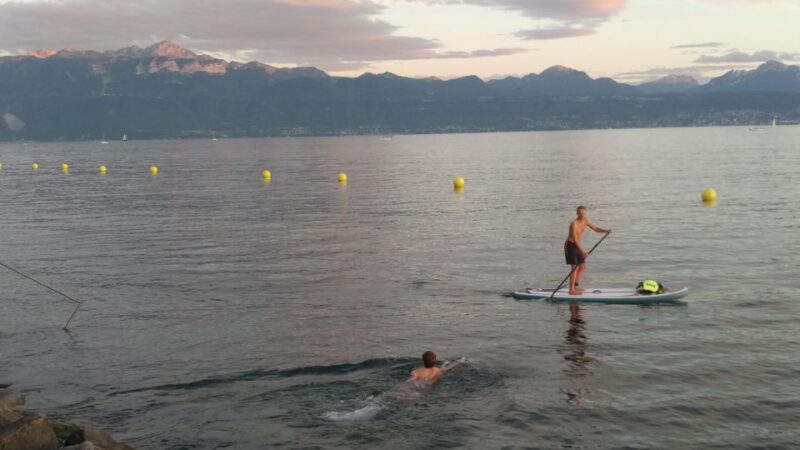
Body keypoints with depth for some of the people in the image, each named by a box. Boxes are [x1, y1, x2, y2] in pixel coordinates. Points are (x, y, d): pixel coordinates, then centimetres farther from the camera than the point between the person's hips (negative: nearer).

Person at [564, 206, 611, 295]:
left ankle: (576, 285, 22)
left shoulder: (585, 221, 2)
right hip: (570, 245, -9)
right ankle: (571, 290, -6)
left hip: (577, 245, 9)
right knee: (575, 267, -11)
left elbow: (595, 228, 7)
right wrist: (582, 251, -39)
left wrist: (606, 231, -13)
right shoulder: (574, 224, -24)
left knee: (583, 266, 11)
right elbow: (575, 239, -31)